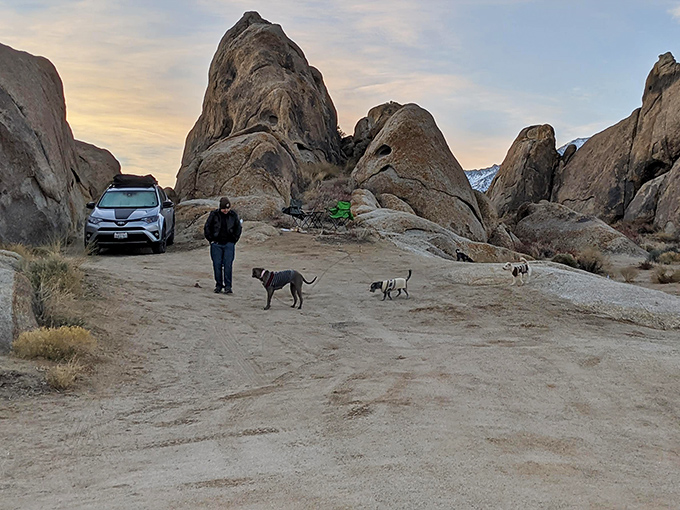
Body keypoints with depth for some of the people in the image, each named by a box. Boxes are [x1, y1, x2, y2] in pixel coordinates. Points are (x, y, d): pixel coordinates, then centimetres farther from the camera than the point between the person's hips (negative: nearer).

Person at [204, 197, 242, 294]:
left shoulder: (233, 215, 2)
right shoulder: (214, 214, -3)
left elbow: (238, 228, 16)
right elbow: (207, 228, 6)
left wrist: (234, 240, 9)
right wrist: (211, 240, 3)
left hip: (229, 244, 0)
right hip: (216, 244, 0)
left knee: (228, 265, -8)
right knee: (217, 265, 0)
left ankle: (228, 286, -3)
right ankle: (218, 285, 10)